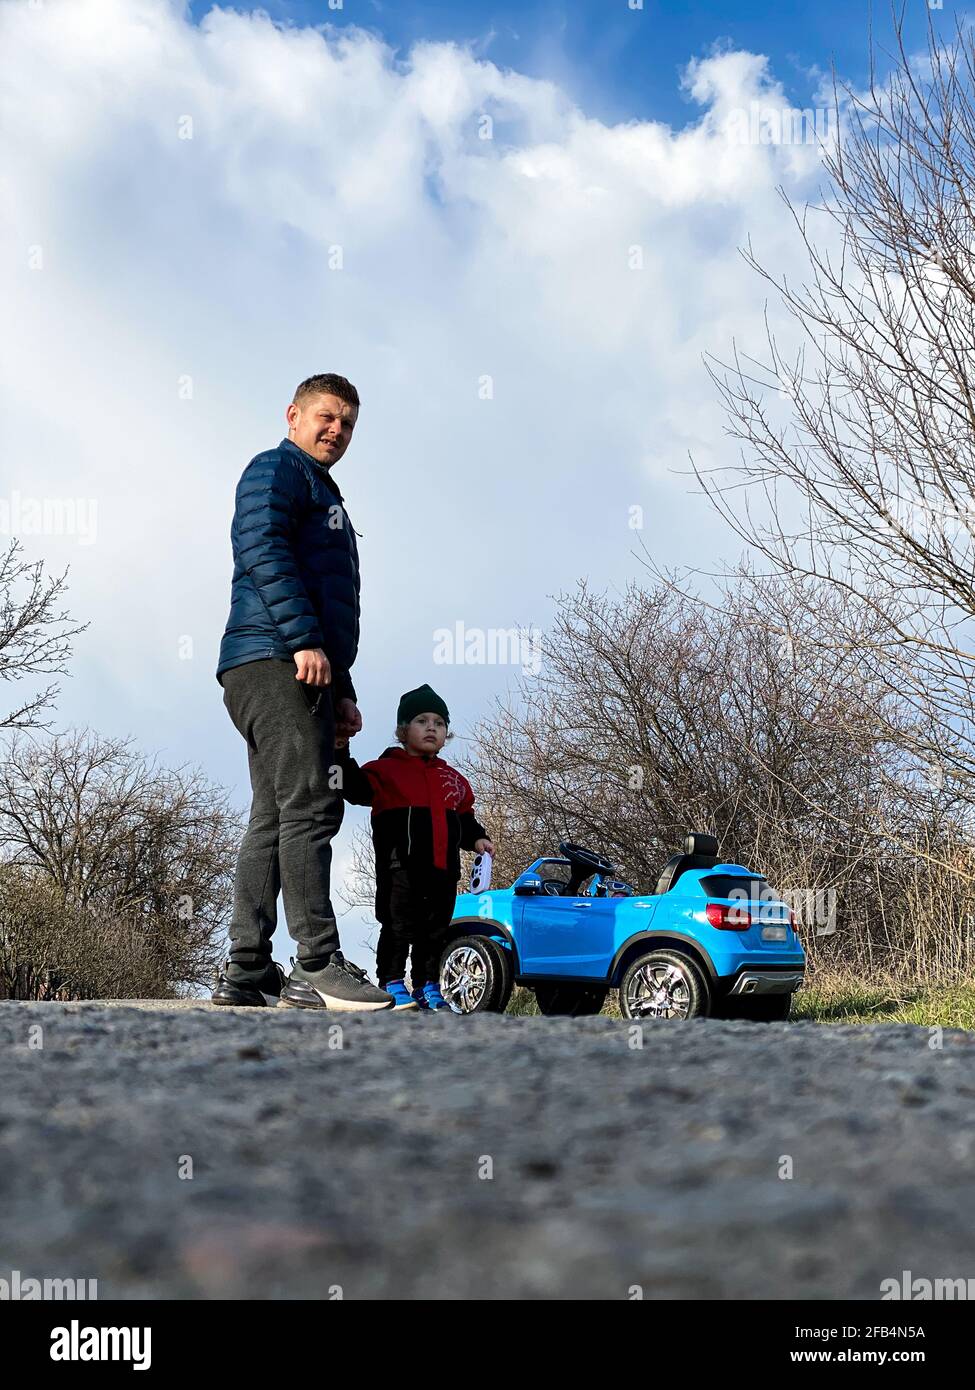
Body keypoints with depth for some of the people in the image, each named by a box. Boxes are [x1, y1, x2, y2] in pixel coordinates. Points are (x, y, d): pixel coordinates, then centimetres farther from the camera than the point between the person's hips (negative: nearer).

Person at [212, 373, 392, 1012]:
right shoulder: (278, 469, 3)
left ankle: (247, 972, 4)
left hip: (304, 672, 10)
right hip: (275, 660, -10)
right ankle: (318, 966, -23)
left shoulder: (324, 495, 33)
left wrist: (343, 694, 24)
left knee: (275, 819, 5)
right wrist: (304, 639, -22)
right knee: (310, 806, -18)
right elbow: (264, 549, -14)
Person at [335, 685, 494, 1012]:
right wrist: (341, 755, -23)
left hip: (442, 869, 6)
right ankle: (392, 984, 0)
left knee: (435, 930, 9)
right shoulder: (387, 769, 2)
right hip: (400, 867, -6)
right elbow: (356, 788, -12)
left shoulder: (453, 779, 20)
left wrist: (476, 837, 6)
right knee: (398, 925, -6)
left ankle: (427, 988, 16)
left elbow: (464, 817, 24)